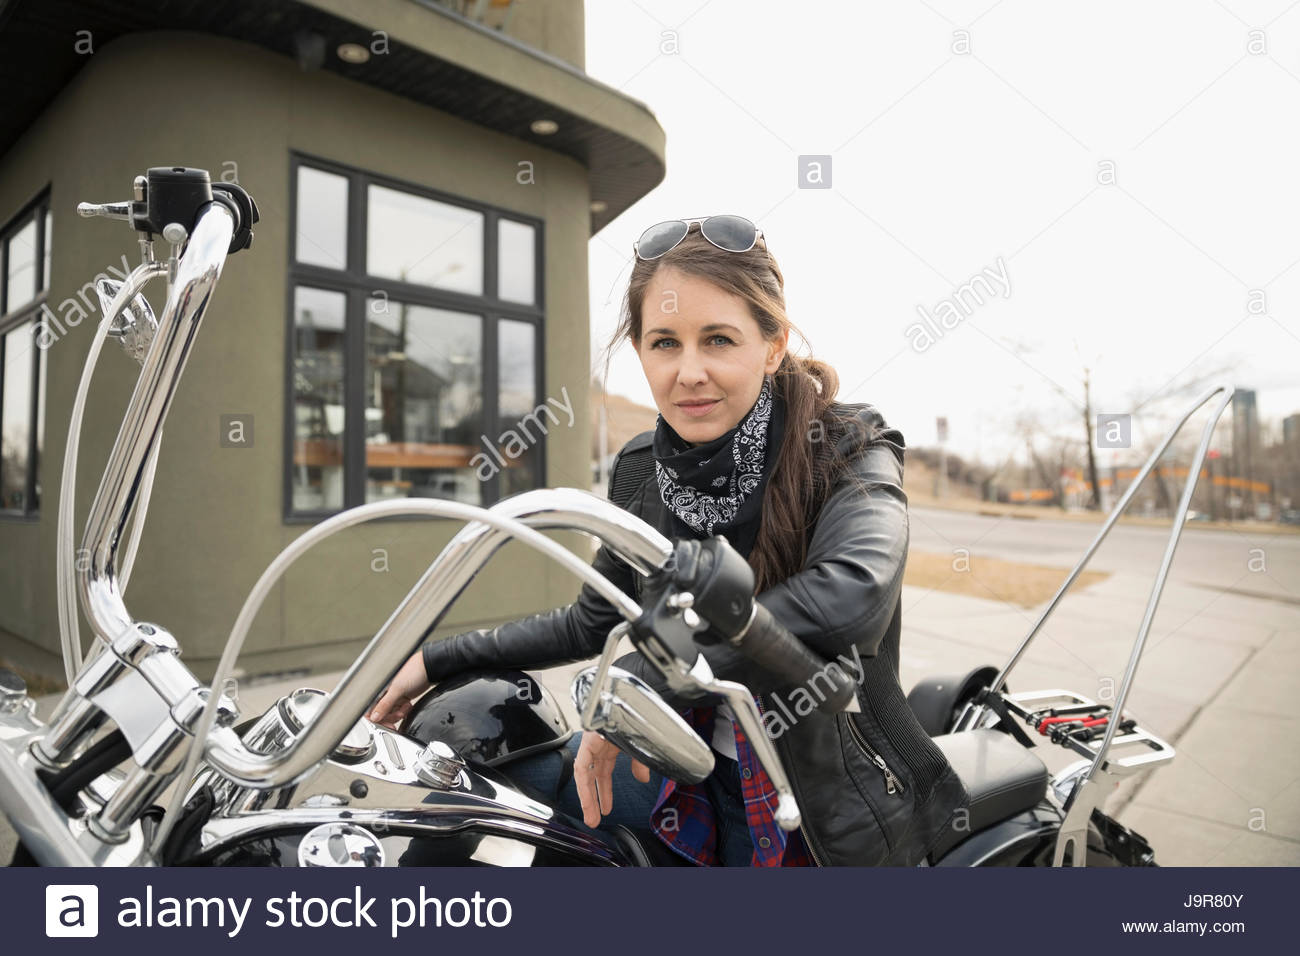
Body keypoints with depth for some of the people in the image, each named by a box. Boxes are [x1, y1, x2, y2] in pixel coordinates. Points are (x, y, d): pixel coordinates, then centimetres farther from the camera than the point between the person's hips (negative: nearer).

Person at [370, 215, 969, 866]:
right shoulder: (645, 475, -5)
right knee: (500, 771, 8)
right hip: (704, 775, 5)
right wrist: (439, 659, 6)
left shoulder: (850, 454, -19)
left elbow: (851, 592, -40)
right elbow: (591, 622, 8)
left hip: (838, 810, -4)